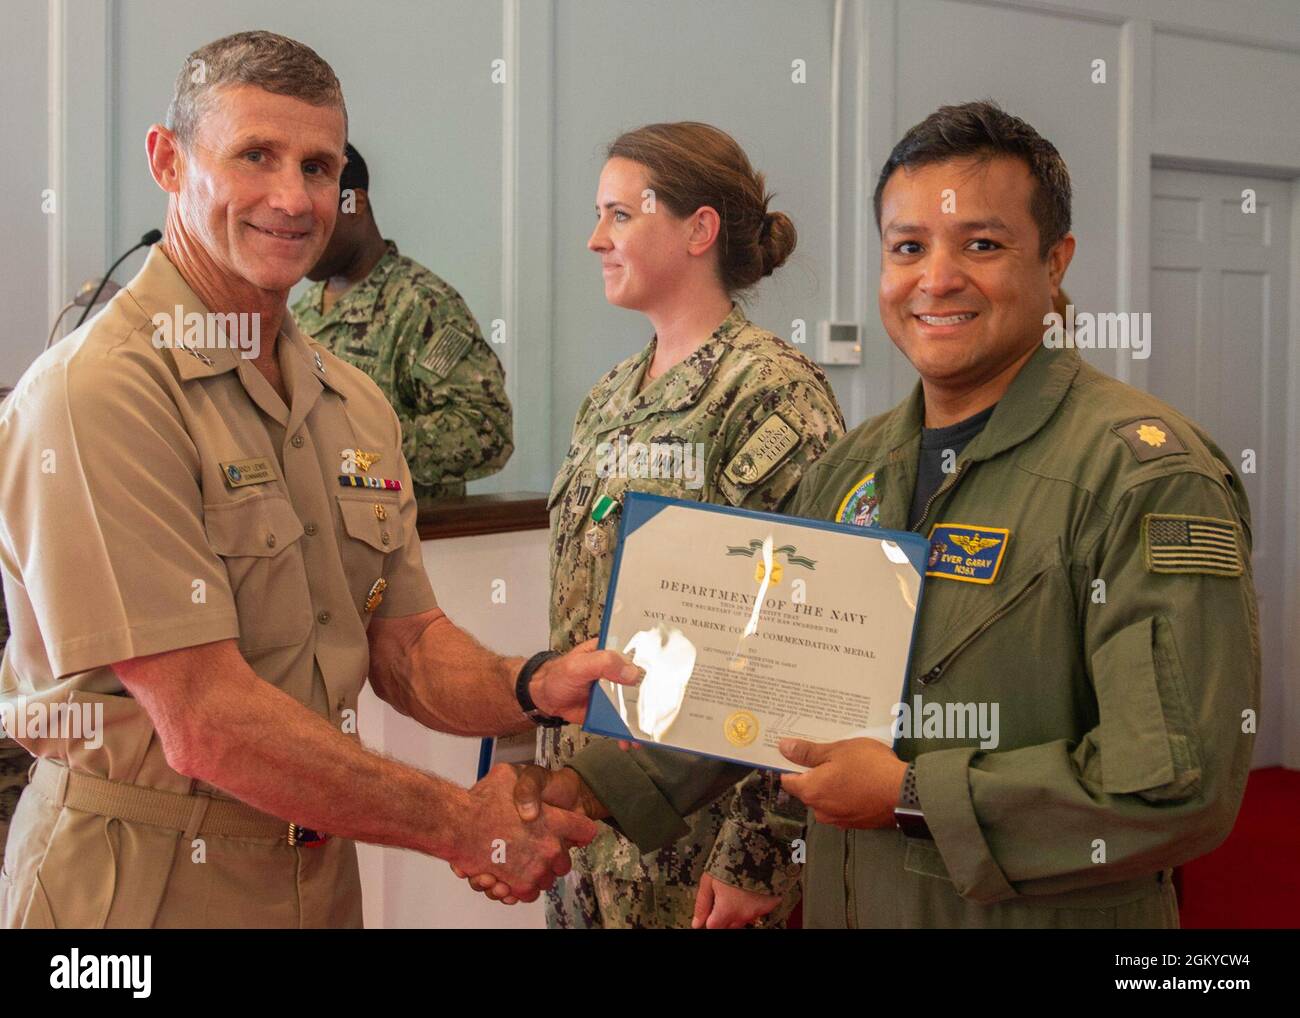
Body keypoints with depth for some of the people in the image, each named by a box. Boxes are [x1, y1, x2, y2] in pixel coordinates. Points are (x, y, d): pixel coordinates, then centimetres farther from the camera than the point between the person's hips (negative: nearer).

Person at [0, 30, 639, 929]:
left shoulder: (356, 404, 6)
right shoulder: (96, 393, -20)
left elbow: (405, 646, 8)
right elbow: (204, 725, -24)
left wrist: (534, 688, -12)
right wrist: (468, 826, -17)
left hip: (321, 870, 7)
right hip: (145, 880, -7)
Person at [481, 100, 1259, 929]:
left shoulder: (1150, 474, -18)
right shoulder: (851, 470, 5)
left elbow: (1181, 784, -24)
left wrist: (912, 797, -20)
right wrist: (596, 787, -4)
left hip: (1047, 912, -6)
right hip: (844, 905, 6)